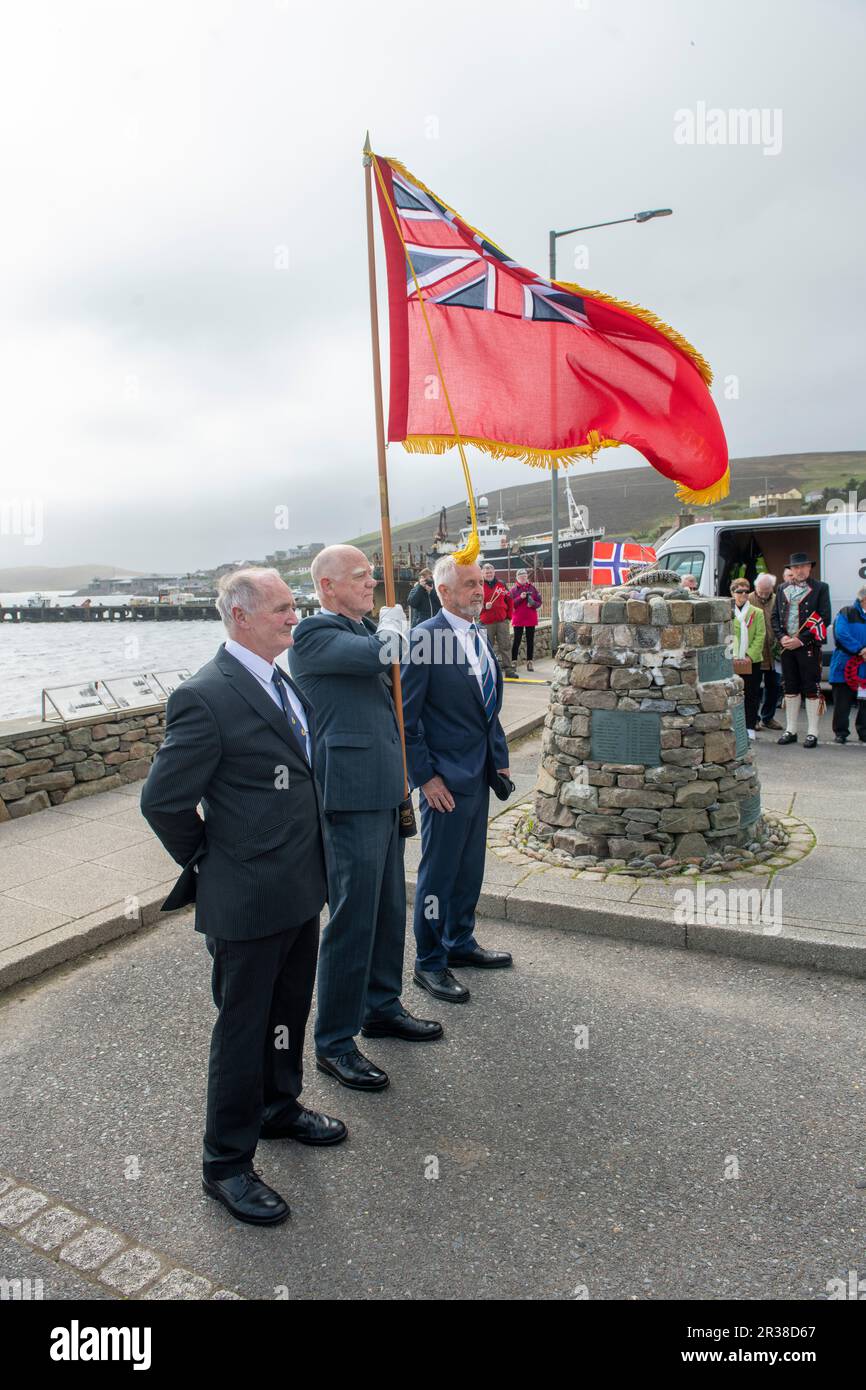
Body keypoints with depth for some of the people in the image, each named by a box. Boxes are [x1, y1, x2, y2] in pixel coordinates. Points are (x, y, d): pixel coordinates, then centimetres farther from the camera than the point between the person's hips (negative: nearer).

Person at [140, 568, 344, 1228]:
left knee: (289, 1013, 25)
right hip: (248, 900, -8)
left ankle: (281, 1108, 48)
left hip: (300, 890, 8)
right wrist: (211, 863, -7)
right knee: (242, 1030, 9)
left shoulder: (284, 683, 7)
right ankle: (227, 1163, 29)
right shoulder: (206, 697, -21)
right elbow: (163, 800, -19)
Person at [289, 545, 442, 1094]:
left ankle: (382, 1007, 37)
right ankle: (336, 1042, 14)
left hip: (383, 792, 9)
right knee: (353, 918, -1)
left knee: (389, 909, 19)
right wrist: (391, 621, -6)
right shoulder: (315, 633, -12)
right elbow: (382, 652, -26)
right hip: (352, 795, -9)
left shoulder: (364, 628, 16)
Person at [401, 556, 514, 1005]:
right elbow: (406, 717, -15)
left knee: (470, 866, 20)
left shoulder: (479, 635, 10)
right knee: (439, 872, 4)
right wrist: (425, 777, -16)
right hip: (446, 779, -8)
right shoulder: (424, 638, -16)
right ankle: (429, 963, 20)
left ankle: (460, 942, 38)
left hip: (480, 772, 8)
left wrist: (499, 757, 13)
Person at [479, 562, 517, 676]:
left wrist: (509, 614, 9)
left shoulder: (501, 584, 10)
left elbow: (509, 600, 15)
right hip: (487, 622, -2)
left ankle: (508, 669, 2)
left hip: (502, 620, 2)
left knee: (505, 645, 0)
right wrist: (484, 606, -19)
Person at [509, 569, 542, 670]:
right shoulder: (513, 590, 1)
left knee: (530, 641, 5)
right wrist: (520, 598, -19)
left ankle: (529, 662, 10)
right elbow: (511, 604, -7)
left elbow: (539, 602, 5)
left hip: (531, 619, 2)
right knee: (517, 640, -2)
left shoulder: (533, 588, 7)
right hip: (518, 619, -2)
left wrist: (533, 604, -16)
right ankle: (513, 661, 3)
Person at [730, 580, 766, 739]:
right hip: (732, 662, 0)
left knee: (751, 695, 4)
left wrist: (750, 655, -12)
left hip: (752, 661, 0)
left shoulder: (757, 613, 4)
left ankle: (750, 727, 12)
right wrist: (731, 655, -10)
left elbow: (760, 636, 0)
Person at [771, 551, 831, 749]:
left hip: (809, 647, -4)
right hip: (787, 646, 4)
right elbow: (775, 616, 13)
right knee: (790, 688, 10)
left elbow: (825, 619, -7)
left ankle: (812, 733, 6)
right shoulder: (783, 589, 12)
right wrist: (782, 637, -5)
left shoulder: (820, 588, -1)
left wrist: (802, 640, -14)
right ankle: (791, 730, 19)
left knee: (811, 689, -1)